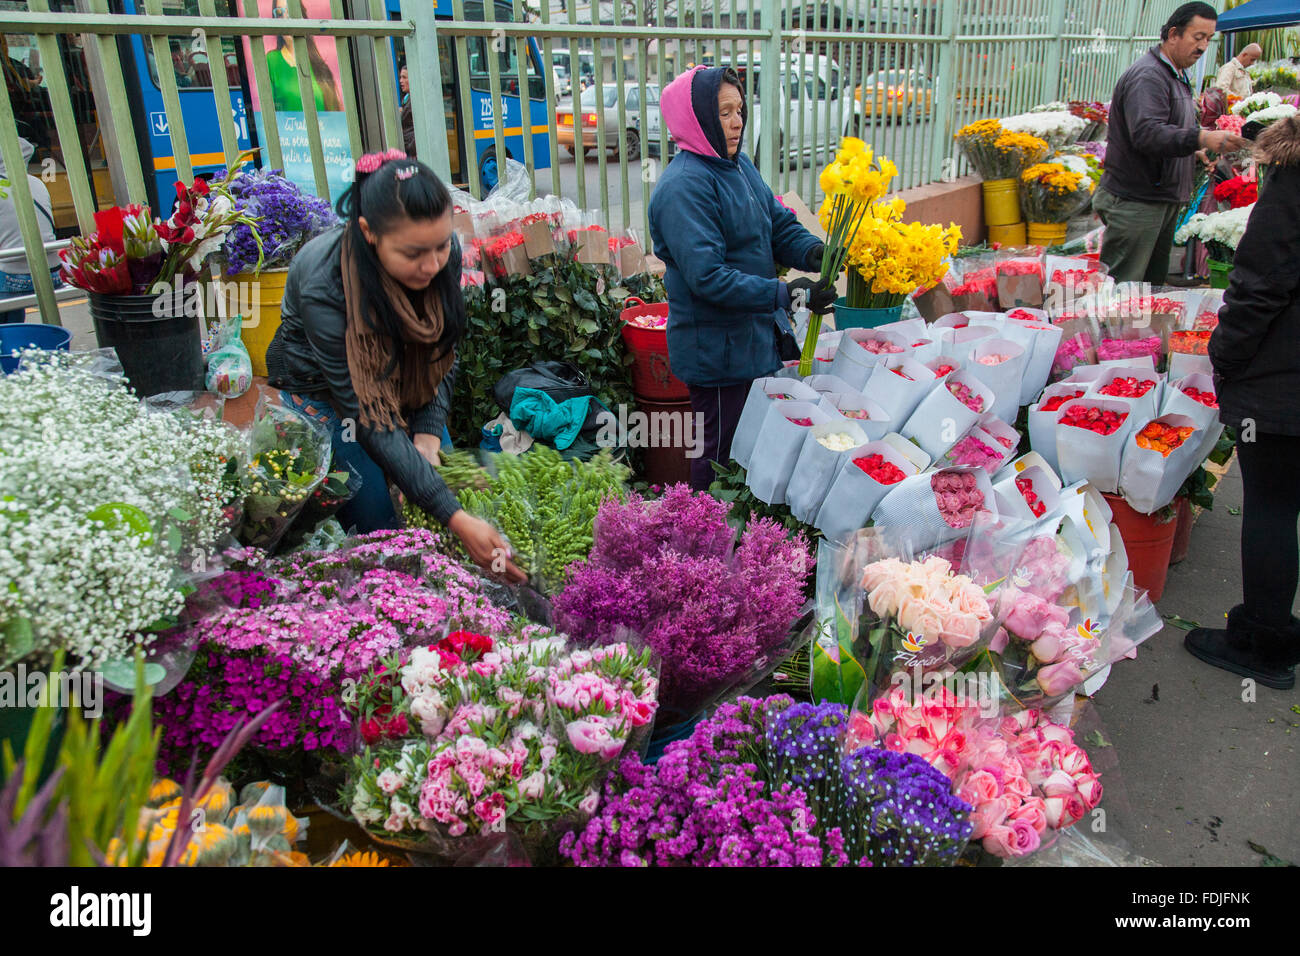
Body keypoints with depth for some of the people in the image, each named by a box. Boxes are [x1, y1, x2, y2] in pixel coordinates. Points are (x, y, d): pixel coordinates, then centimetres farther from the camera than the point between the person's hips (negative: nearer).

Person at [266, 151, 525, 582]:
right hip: (319, 388, -4)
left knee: (448, 471, -11)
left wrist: (428, 436, -23)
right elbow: (372, 420, -38)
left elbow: (442, 357, -8)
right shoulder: (322, 284, -39)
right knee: (374, 515, -19)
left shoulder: (444, 255, -25)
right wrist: (457, 520, -42)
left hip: (397, 380, 5)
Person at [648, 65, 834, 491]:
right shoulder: (683, 187, -21)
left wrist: (812, 252, -10)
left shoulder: (740, 165, 7)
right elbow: (707, 277, -28)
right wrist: (785, 294, -30)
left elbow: (779, 224, 12)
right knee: (721, 455, 5)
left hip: (755, 336, 9)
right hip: (716, 349, -9)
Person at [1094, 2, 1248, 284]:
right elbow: (1146, 133, -29)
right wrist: (1200, 139, -38)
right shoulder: (1146, 76, -14)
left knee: (1153, 284, 14)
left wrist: (1193, 151, 13)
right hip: (1135, 202, -10)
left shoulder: (1177, 76, 20)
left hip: (1164, 201, 10)